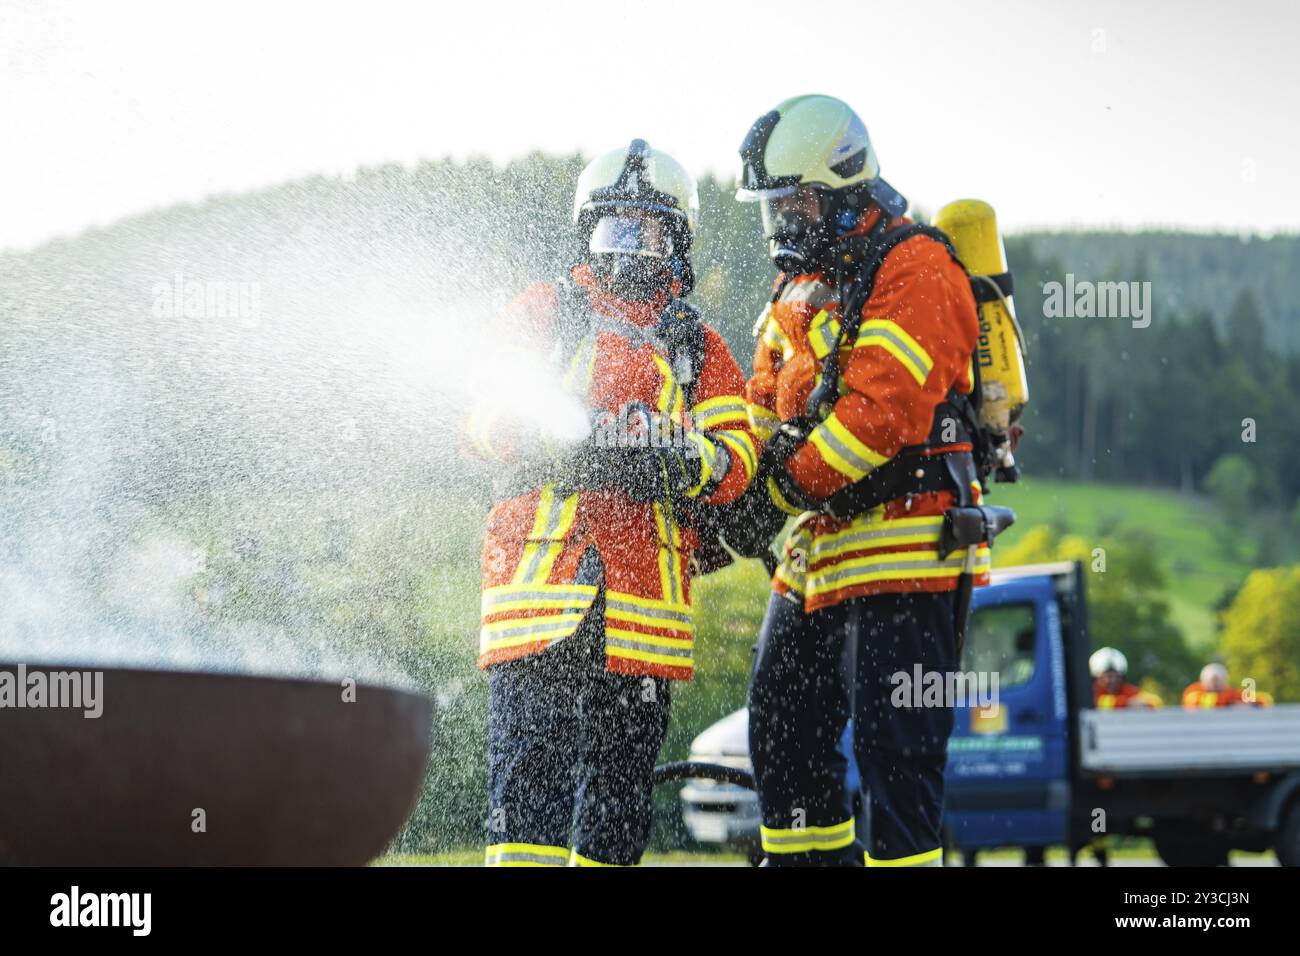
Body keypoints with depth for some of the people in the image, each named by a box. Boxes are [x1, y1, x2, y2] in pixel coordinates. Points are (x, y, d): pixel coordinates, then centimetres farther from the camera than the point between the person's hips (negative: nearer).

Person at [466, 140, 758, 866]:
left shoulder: (699, 349, 20)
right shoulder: (543, 314, 14)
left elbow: (738, 449, 5)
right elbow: (488, 419, 1)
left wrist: (688, 466, -19)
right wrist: (564, 442, -20)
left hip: (648, 584, 3)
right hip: (541, 571, -3)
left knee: (622, 787, 7)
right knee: (530, 766, -14)